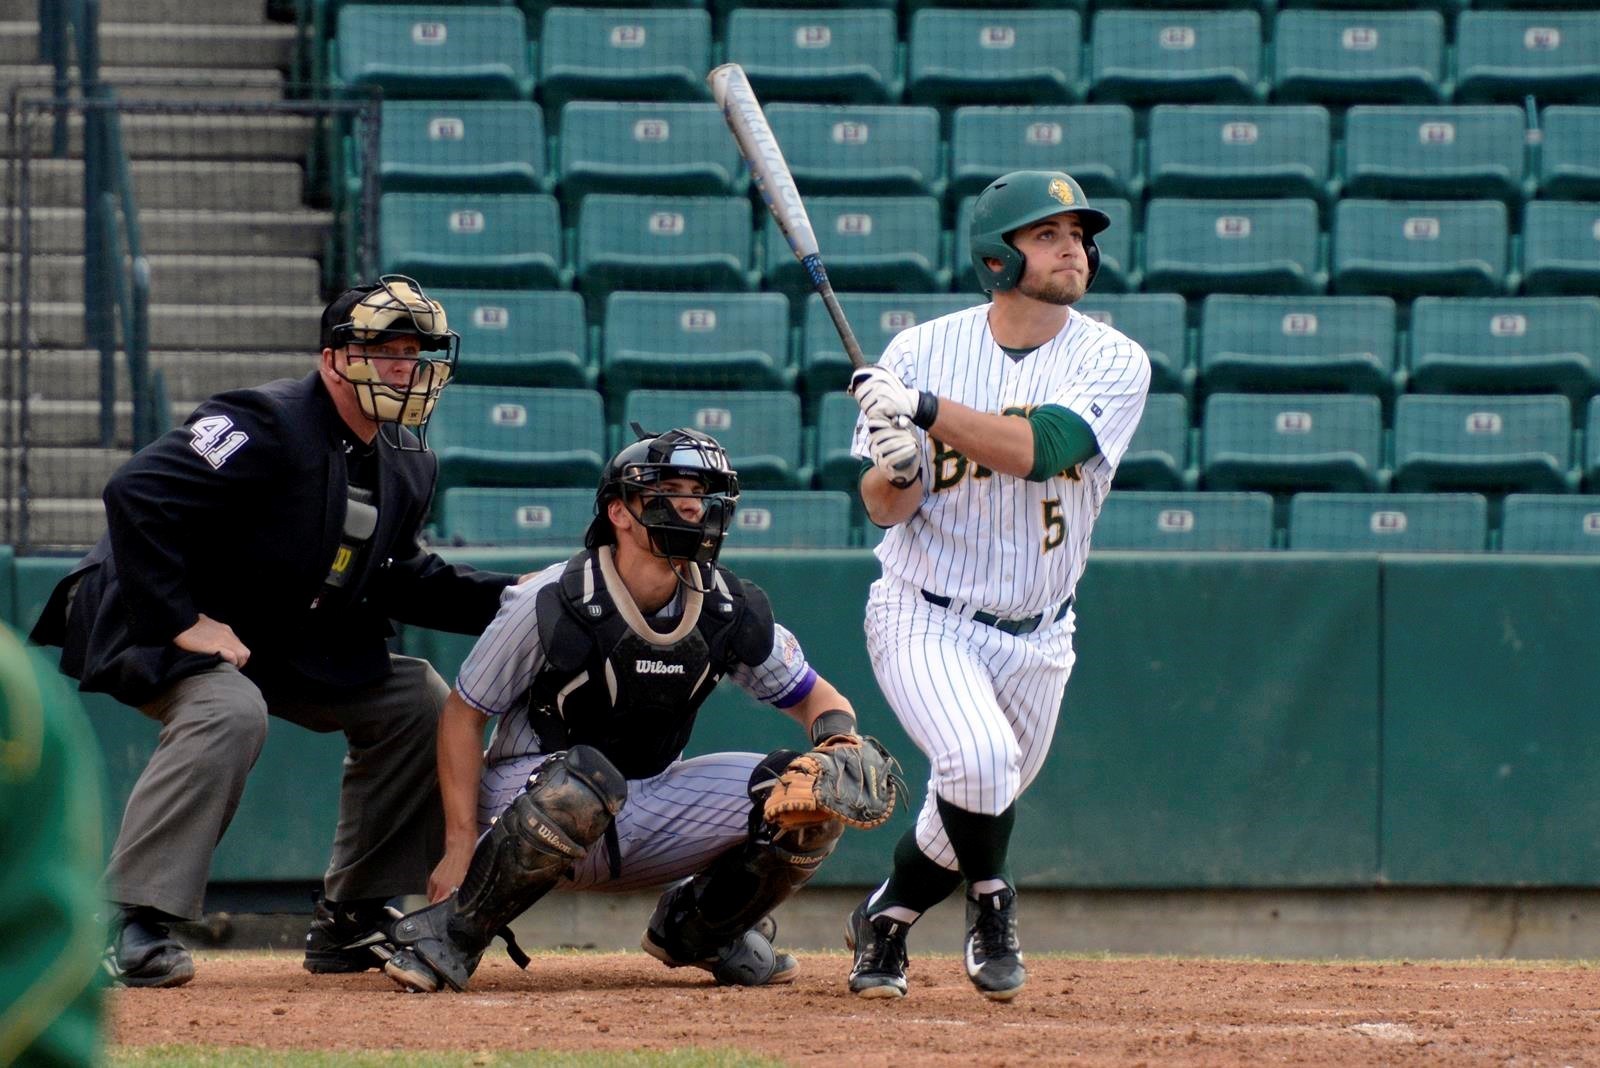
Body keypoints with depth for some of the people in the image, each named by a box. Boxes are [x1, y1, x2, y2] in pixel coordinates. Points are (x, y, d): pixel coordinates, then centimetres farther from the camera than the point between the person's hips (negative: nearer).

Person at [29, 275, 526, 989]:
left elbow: (395, 578, 15)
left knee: (416, 701, 4)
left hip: (287, 645, 9)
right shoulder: (267, 427, -25)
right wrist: (181, 623, -32)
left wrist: (507, 599, 0)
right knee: (229, 711, -37)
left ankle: (350, 924, 9)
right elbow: (136, 494, -33)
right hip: (144, 628, -9)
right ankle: (132, 925, -33)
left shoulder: (407, 462, 3)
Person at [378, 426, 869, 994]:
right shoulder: (552, 605, -18)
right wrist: (461, 847, -17)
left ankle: (697, 929, 12)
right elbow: (462, 715, -10)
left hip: (647, 813, 5)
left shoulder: (732, 612, -5)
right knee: (585, 778, -41)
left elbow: (817, 698, 6)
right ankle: (448, 934, -23)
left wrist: (839, 744, -20)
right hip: (527, 794, -5)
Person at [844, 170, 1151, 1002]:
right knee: (979, 760, -27)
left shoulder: (1114, 363, -8)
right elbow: (884, 509, -7)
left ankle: (884, 920, 41)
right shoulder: (924, 350, -7)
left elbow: (1041, 448, -27)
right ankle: (988, 902, 1)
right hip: (923, 618, -3)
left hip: (1036, 636, 3)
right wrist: (896, 468, -30)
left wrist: (922, 409, -36)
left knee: (972, 809, 11)